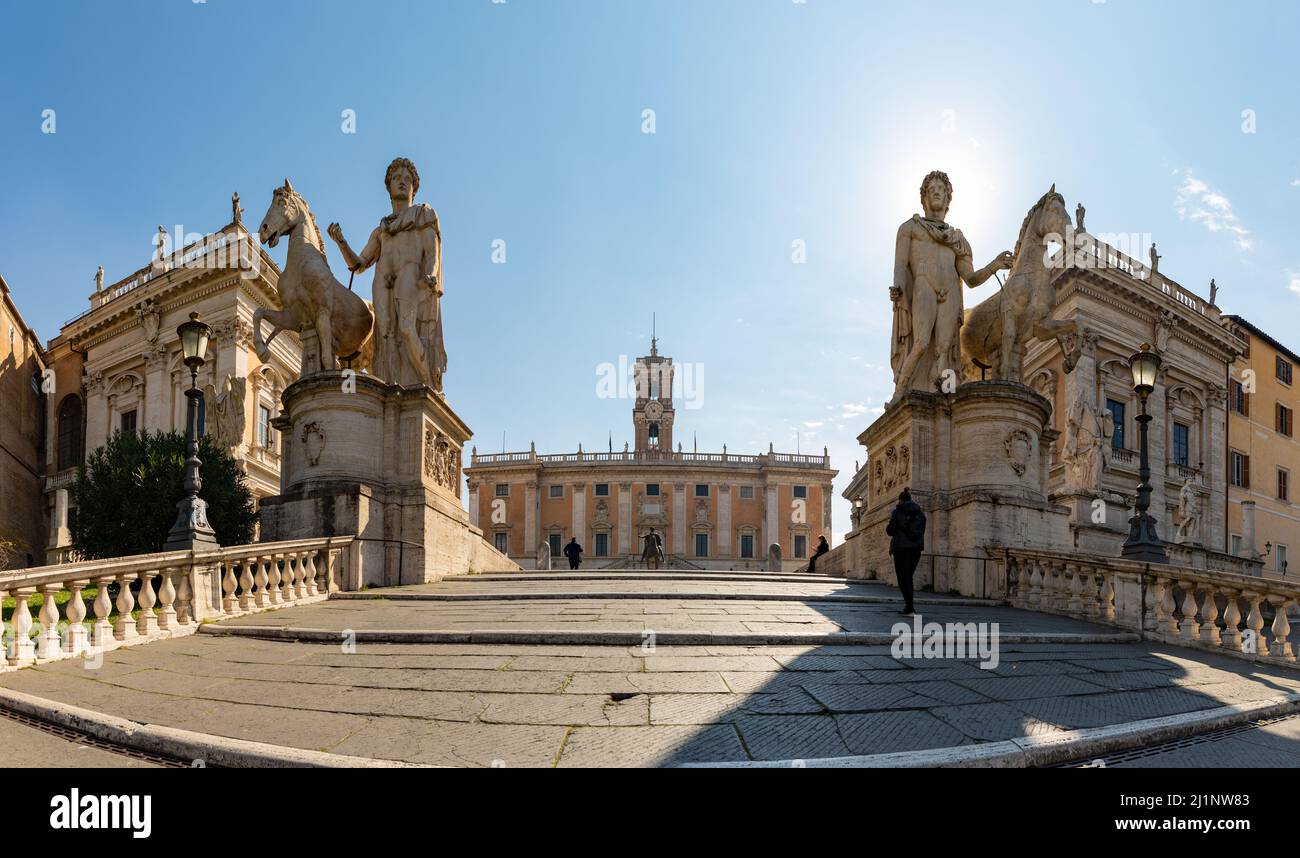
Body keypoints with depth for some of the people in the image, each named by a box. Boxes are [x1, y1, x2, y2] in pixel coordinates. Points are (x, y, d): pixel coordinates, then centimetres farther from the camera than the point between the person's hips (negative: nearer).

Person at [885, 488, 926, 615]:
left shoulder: (897, 512, -7)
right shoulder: (920, 512, 9)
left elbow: (890, 530, -7)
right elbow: (922, 530, 15)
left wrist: (890, 520, 13)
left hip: (901, 548, -5)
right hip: (917, 547, 5)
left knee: (903, 577, -2)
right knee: (908, 576, 17)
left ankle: (909, 608, -12)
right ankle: (908, 605, 17)